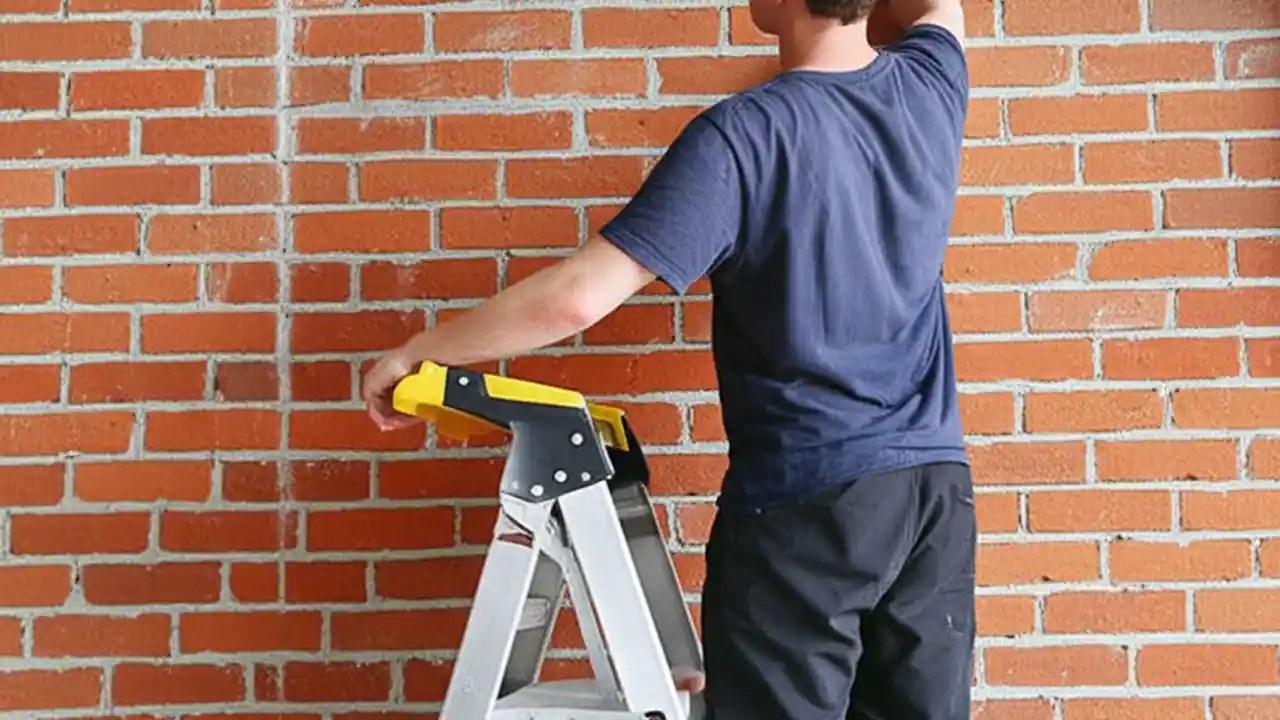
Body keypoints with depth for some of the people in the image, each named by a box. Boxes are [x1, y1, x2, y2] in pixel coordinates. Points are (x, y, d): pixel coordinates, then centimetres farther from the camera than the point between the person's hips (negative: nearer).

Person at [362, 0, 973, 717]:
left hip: (804, 497, -6)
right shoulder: (929, 83, 1)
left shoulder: (743, 135, -16)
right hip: (937, 480, 6)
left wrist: (413, 352, -10)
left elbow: (576, 299, -21)